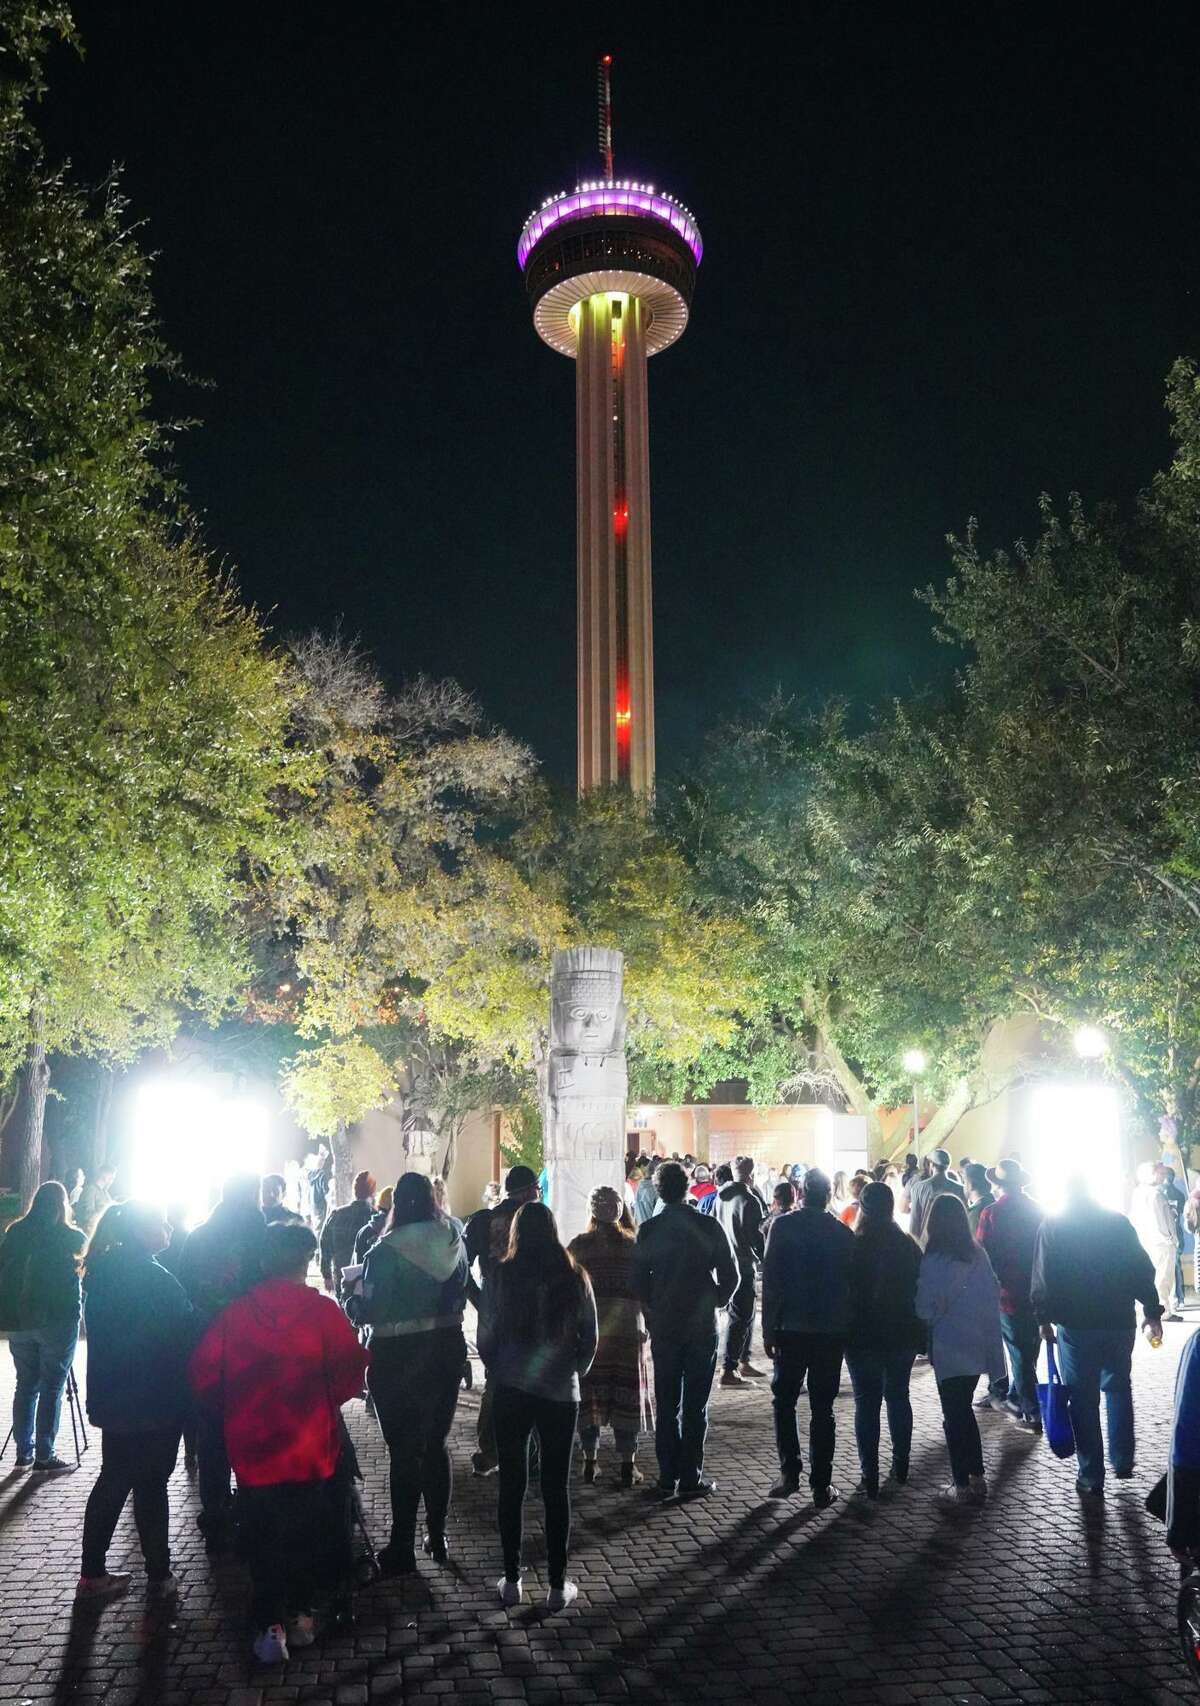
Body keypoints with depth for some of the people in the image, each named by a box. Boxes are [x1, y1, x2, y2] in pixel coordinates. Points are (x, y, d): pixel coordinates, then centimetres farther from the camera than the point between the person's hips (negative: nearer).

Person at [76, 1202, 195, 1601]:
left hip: (111, 1399, 7)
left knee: (112, 1482, 16)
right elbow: (182, 1336, -17)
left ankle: (92, 1574, 22)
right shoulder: (154, 1278, -21)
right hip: (155, 1403, -7)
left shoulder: (101, 1272, 4)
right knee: (151, 1485, 4)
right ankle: (158, 1576, 14)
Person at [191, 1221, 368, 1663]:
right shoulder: (321, 1310, -13)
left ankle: (269, 1625, 15)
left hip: (253, 1448, 1)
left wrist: (232, 1415, 11)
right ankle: (299, 1612, 27)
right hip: (312, 1447, -1)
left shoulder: (233, 1313, -7)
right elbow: (351, 1371, -13)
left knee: (262, 1537, 16)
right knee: (308, 1531, 19)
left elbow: (204, 1377, -4)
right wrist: (325, 1402, 5)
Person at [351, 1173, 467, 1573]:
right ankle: (437, 1537, 27)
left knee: (404, 1450, 6)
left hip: (398, 1357, -5)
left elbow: (369, 1310, -16)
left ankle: (402, 1548, 14)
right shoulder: (454, 1242, -2)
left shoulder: (387, 1251, -18)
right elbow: (460, 1296, 8)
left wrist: (349, 1304, 4)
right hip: (447, 1349, 5)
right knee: (435, 1444, 17)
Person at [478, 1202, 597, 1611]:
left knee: (511, 1484, 11)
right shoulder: (574, 1278, -4)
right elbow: (590, 1339, 1)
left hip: (510, 1392, 0)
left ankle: (512, 1581, 19)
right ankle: (558, 1585, 16)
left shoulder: (501, 1276, -8)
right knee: (556, 1488, 10)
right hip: (560, 1393, 1)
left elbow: (485, 1337, -5)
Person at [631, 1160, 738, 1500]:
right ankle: (691, 1479, 10)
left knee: (666, 1405, 11)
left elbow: (638, 1281, -3)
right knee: (695, 1406, 6)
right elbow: (730, 1276, -5)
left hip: (663, 1328, 1)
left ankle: (667, 1478, 15)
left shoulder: (647, 1231, -7)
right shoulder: (709, 1227, -10)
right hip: (702, 1327, -1)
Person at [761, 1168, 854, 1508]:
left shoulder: (783, 1227, -7)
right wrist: (848, 1330, 15)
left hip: (791, 1328, -2)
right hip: (832, 1330, 2)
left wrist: (768, 1330, -2)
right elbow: (851, 1284, 4)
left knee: (784, 1401, 13)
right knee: (822, 1408, 8)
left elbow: (771, 1280, -8)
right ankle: (821, 1486, 10)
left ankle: (789, 1473, 8)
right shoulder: (844, 1233, -1)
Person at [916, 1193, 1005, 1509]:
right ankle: (977, 1478, 26)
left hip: (949, 1349, -6)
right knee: (964, 1410, 20)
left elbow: (927, 1308, -14)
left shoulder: (935, 1260, -18)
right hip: (977, 1345, 6)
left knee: (954, 1416, 5)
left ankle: (962, 1487, 11)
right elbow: (993, 1294, 5)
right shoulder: (978, 1254, -1)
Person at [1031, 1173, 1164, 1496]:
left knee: (1083, 1399, 5)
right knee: (1118, 1387, 22)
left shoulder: (1053, 1225, -3)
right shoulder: (1118, 1222, 1)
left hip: (1075, 1324, -2)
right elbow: (1143, 1270, 1)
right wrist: (1151, 1311, 10)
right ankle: (1123, 1461, 21)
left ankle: (1091, 1477, 9)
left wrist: (1044, 1318, 4)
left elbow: (1043, 1278, -5)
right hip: (1120, 1321, 2)